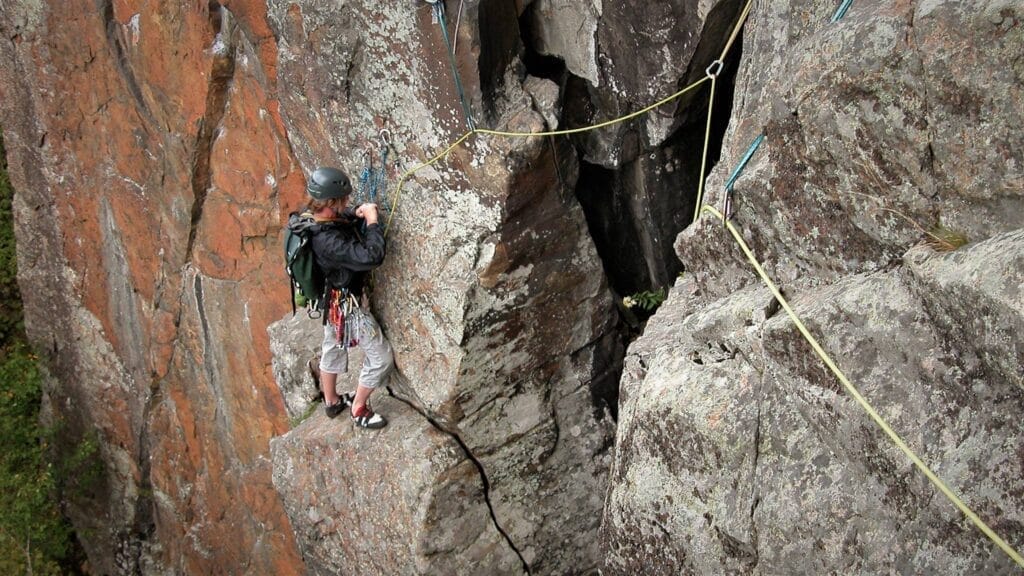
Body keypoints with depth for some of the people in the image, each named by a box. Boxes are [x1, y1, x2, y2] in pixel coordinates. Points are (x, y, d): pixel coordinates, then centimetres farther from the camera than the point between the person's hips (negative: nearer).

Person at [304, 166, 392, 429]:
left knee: (332, 348, 28)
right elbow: (372, 257, -44)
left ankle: (331, 401, 49)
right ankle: (359, 410, 24)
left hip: (331, 299, 9)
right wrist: (372, 221, -32)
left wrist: (357, 215, -11)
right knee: (381, 357, 8)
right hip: (346, 304, -9)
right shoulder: (329, 241, -39)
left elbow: (342, 221, 10)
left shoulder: (310, 217, -11)